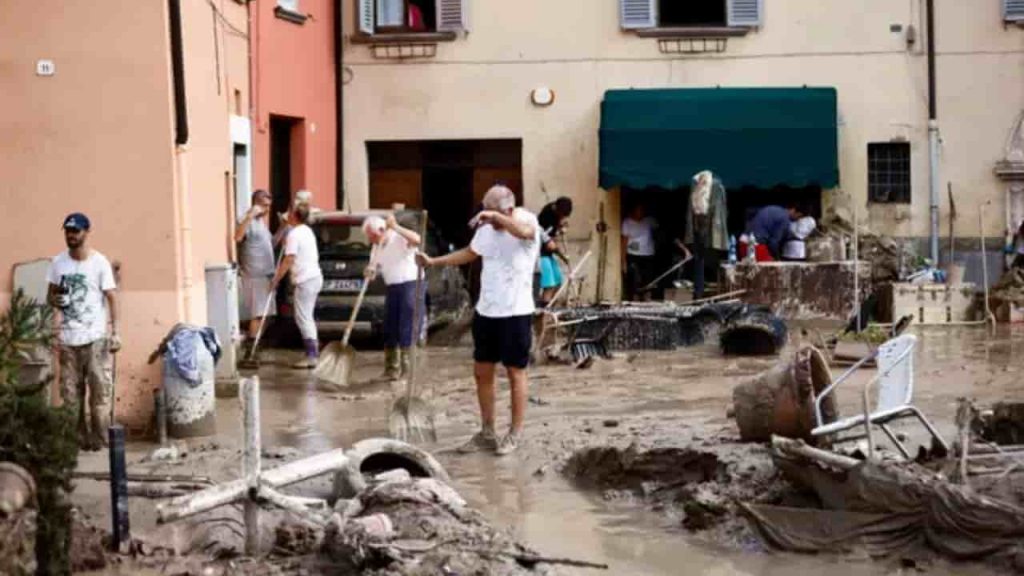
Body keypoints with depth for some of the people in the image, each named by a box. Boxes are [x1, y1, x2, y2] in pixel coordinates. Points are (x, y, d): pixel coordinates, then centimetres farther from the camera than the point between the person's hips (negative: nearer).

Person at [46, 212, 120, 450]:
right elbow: (50, 294, 16)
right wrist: (56, 300, -9)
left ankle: (100, 439, 1)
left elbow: (111, 298, -4)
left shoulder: (99, 262, -5)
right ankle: (76, 439, 13)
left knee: (100, 391, -4)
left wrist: (115, 332, -11)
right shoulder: (58, 262, 6)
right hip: (68, 338, 4)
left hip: (96, 337, -4)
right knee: (70, 394, 6)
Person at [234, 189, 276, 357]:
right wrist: (250, 215, -34)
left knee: (263, 313, 12)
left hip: (266, 274, 9)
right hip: (255, 276, -9)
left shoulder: (261, 221, 17)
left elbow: (270, 243, 27)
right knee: (258, 314, -11)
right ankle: (252, 346, -9)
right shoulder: (247, 221, -12)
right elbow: (237, 237, -33)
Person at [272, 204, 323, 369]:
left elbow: (289, 260, -19)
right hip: (314, 276, 9)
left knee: (303, 318, -8)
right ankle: (314, 351, 21)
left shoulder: (294, 234, -14)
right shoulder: (307, 231, 14)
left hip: (304, 281, -9)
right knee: (307, 317, 17)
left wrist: (276, 279, -14)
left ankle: (311, 356, -11)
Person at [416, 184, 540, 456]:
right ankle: (487, 433, 22)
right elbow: (470, 253, 23)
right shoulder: (486, 229, 7)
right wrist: (433, 262, 17)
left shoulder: (528, 220, -12)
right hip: (486, 311, 7)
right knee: (482, 372, 11)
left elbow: (523, 231, -37)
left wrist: (496, 216, -43)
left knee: (515, 373, 3)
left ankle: (515, 435, 12)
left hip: (515, 312, -7)